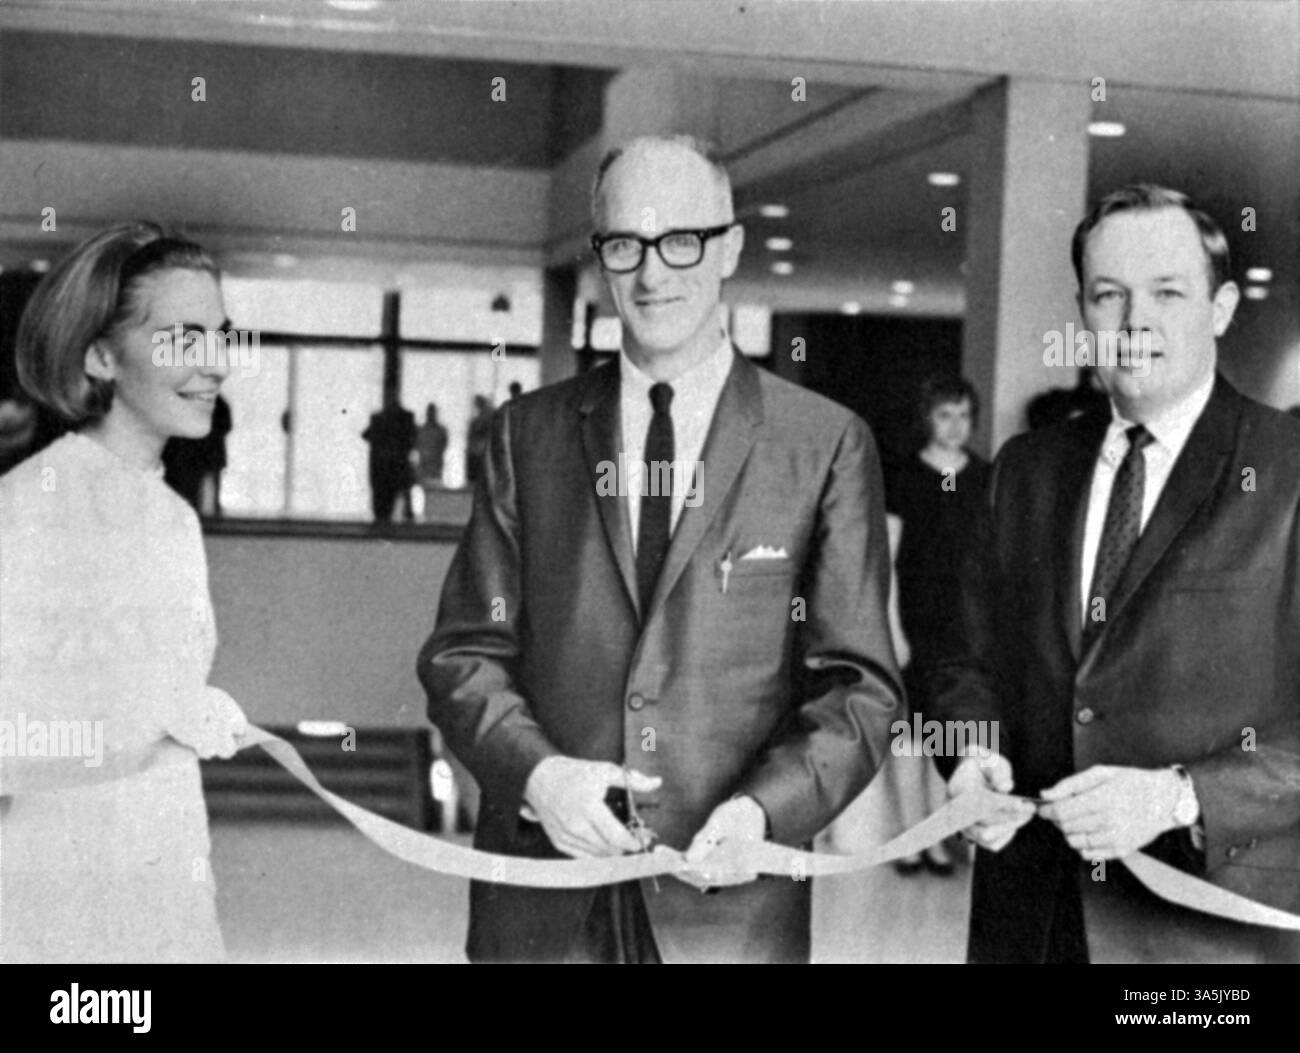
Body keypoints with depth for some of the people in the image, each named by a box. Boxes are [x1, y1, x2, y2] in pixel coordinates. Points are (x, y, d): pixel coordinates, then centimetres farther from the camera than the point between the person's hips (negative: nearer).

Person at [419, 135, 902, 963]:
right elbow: (464, 652, 5)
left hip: (727, 903, -1)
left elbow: (860, 684, -1)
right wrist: (535, 770, -12)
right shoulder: (529, 433, 6)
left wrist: (767, 808, -17)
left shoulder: (827, 445, 0)